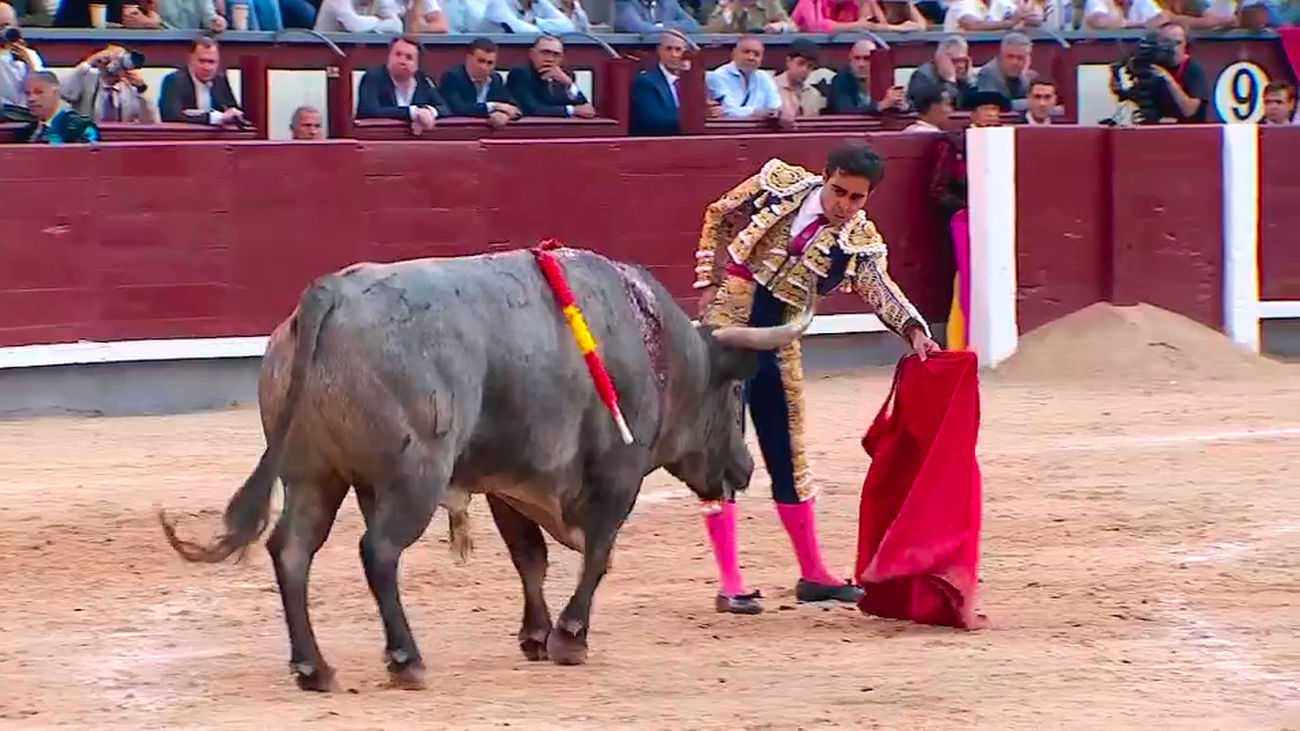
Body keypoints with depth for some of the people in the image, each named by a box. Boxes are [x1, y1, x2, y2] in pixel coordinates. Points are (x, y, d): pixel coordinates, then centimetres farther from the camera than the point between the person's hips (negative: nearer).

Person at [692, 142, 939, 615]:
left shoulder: (859, 240, -3)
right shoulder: (781, 184, -4)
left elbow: (879, 288, -18)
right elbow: (719, 217, 8)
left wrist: (913, 330, -37)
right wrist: (708, 283, 0)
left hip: (776, 345, 3)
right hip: (725, 327, -3)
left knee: (788, 456, 11)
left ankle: (812, 574, 23)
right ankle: (729, 584, -5)